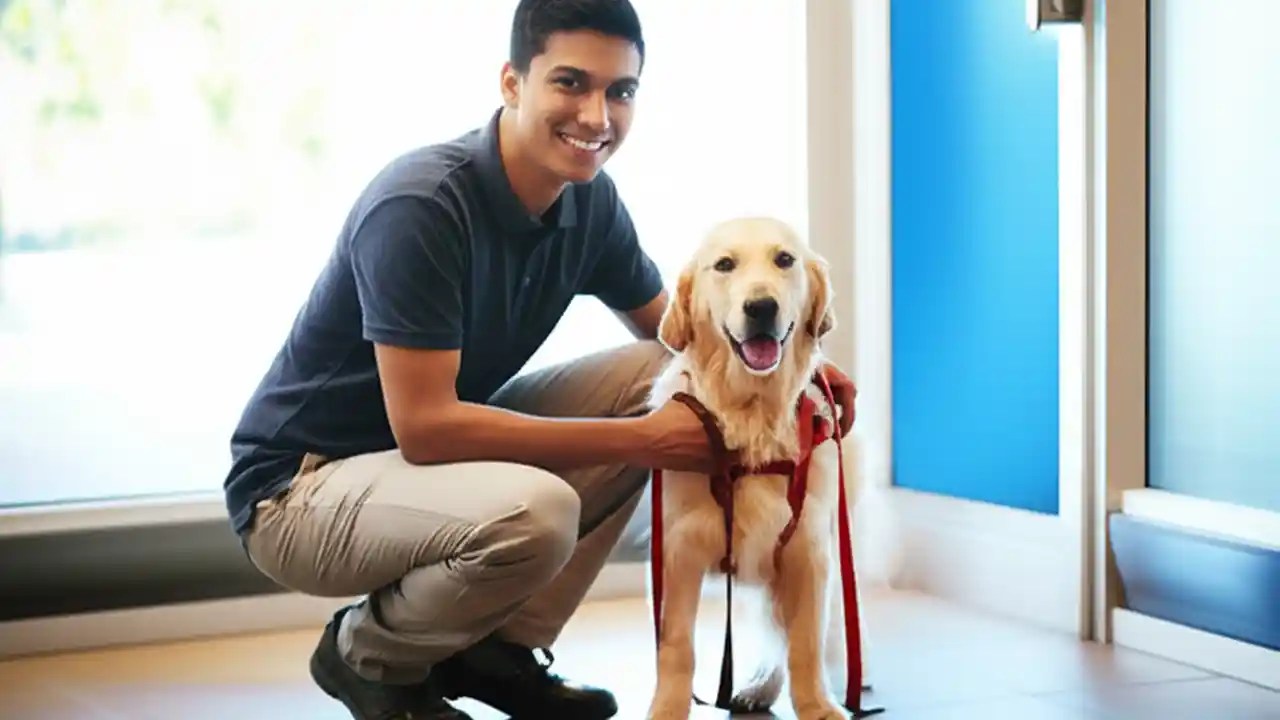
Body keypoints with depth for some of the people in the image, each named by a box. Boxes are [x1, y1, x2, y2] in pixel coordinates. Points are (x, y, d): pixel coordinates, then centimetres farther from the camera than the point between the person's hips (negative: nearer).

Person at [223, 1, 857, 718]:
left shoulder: (590, 200, -4)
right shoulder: (418, 206, -27)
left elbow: (673, 331, 12)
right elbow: (424, 426, -30)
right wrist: (641, 439, -27)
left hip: (445, 452, 8)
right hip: (300, 485, -8)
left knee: (658, 379, -3)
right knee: (532, 511, -34)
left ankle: (498, 646, 4)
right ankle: (368, 654, -2)